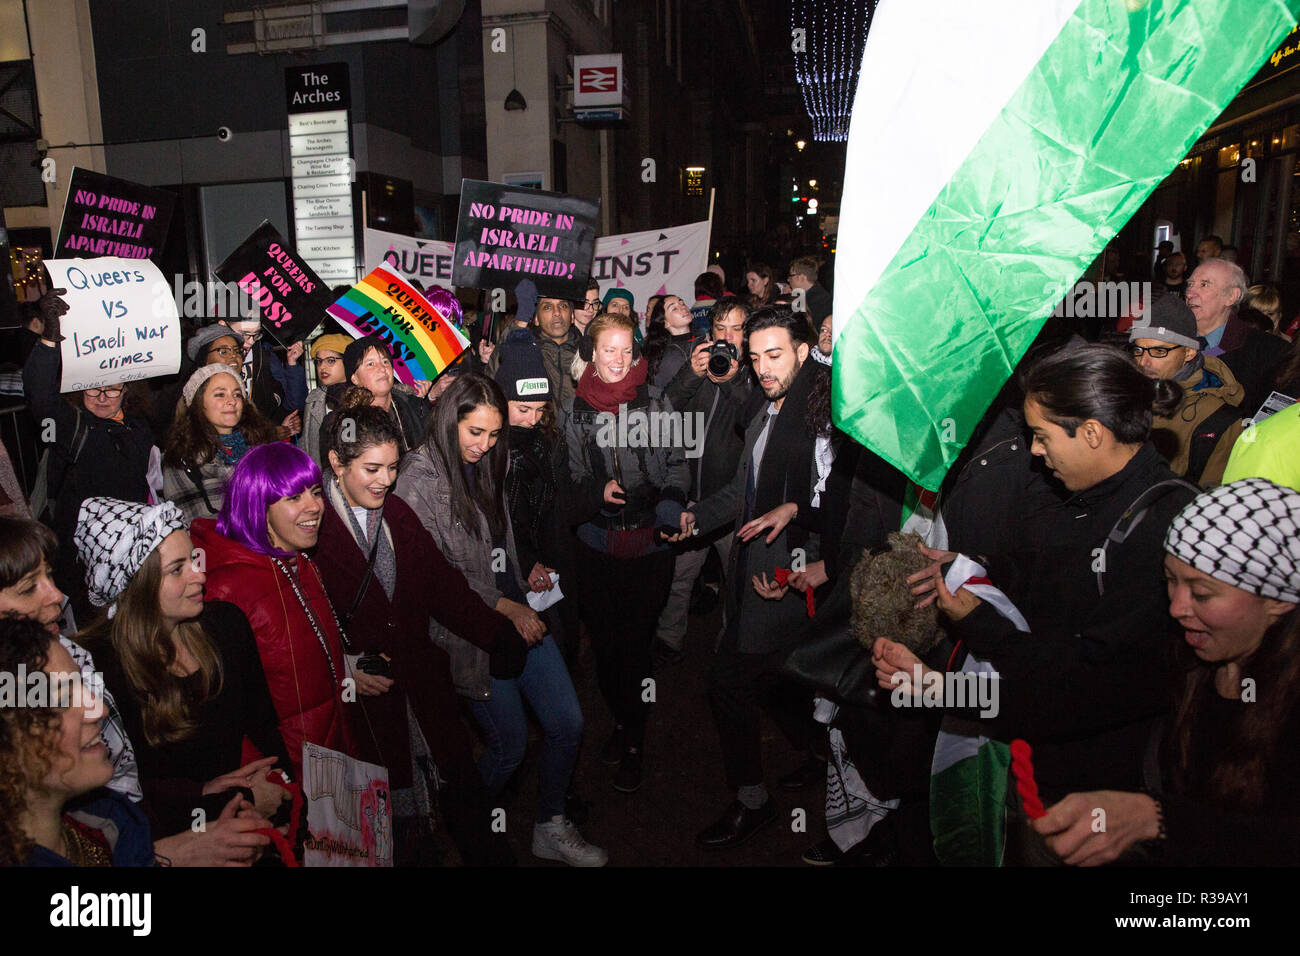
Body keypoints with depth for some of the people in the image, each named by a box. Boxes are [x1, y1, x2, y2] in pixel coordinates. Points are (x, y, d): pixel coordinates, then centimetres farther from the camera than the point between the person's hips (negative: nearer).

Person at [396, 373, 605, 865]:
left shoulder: (488, 463, 9)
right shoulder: (420, 478, -13)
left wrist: (530, 572, 10)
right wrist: (506, 608, -16)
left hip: (517, 611, 7)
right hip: (470, 627, -6)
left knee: (568, 724, 6)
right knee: (511, 745, 3)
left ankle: (551, 828, 28)